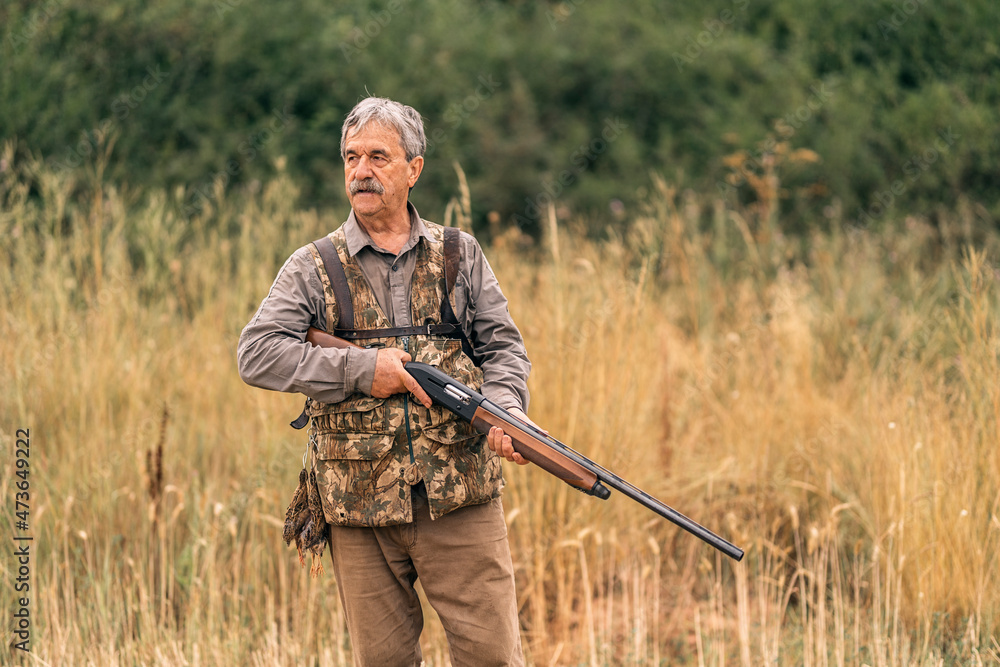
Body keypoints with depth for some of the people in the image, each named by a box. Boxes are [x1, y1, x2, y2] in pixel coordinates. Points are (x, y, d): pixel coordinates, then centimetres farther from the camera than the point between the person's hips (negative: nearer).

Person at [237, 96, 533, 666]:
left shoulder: (460, 255, 10)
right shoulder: (314, 268, 5)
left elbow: (503, 346, 9)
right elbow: (257, 355, -6)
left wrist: (504, 409, -13)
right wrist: (359, 369, -14)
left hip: (461, 500, 0)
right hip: (361, 510, 0)